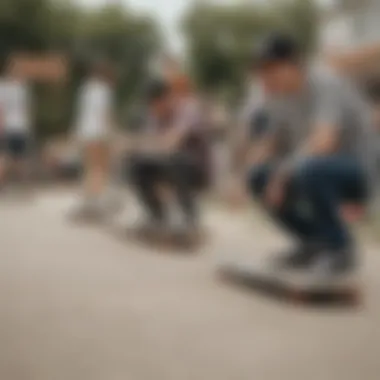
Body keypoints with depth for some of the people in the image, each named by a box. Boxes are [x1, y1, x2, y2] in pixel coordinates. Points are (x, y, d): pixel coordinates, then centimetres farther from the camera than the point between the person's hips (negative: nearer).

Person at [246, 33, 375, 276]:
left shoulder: (326, 85, -23)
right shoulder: (278, 94, 0)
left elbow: (323, 141, -38)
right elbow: (269, 144, 11)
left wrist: (283, 172, -29)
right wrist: (253, 163, -10)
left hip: (356, 171, -8)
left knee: (308, 170, -37)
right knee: (260, 176, -9)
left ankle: (341, 249, -13)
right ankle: (315, 242, 7)